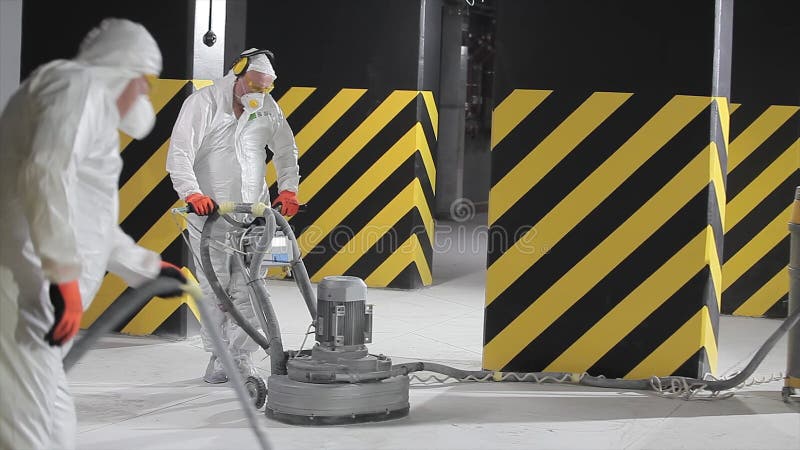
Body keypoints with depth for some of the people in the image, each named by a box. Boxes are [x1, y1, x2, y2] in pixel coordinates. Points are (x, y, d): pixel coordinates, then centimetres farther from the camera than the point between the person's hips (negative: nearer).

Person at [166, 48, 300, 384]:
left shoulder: (269, 109, 6)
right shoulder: (202, 103, -8)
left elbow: (286, 151, 18)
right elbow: (180, 154, -14)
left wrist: (288, 189, 4)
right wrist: (191, 193, -27)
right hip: (209, 211, -3)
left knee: (248, 288, -2)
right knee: (214, 288, -1)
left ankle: (242, 357, 6)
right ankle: (218, 356, 11)